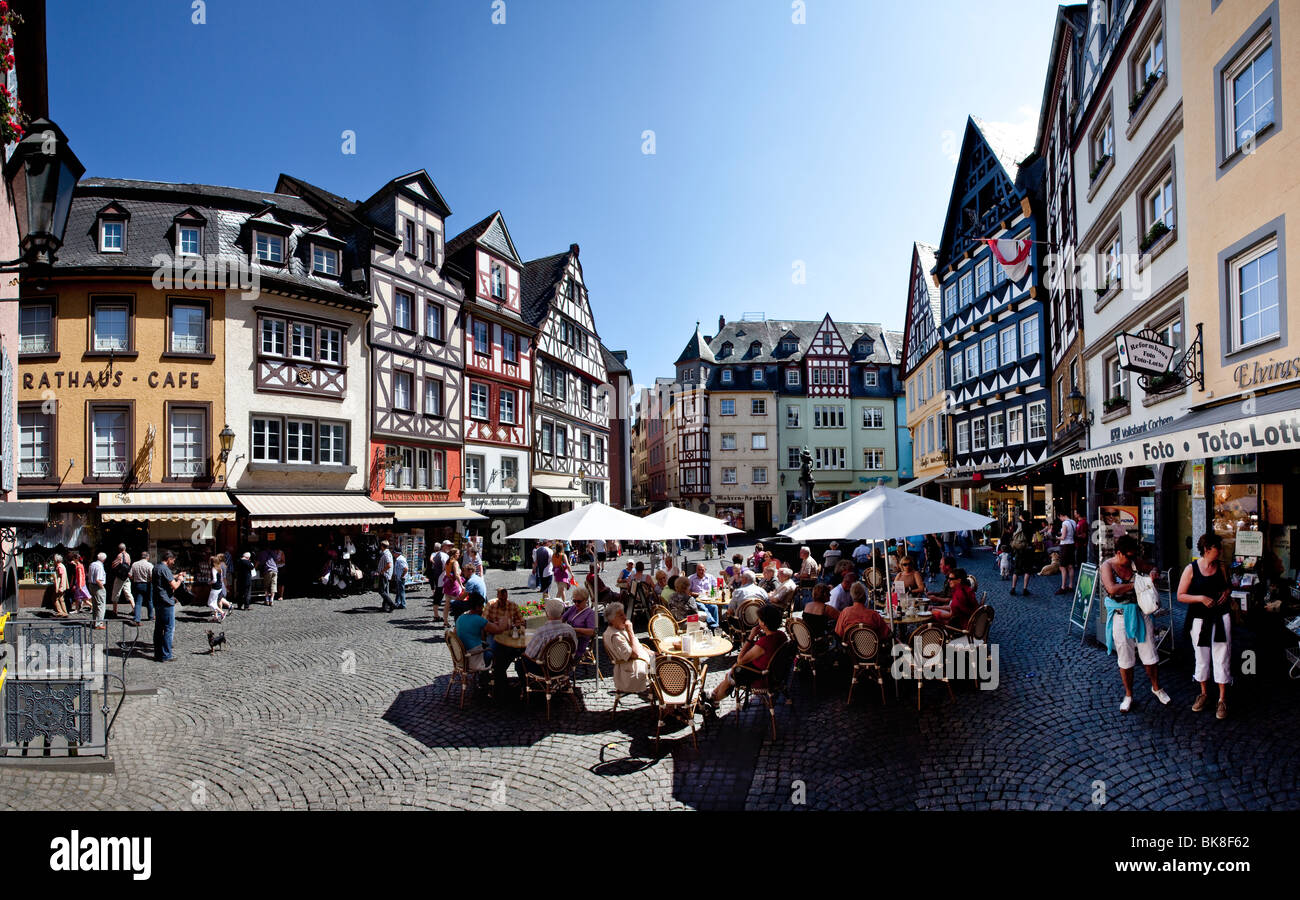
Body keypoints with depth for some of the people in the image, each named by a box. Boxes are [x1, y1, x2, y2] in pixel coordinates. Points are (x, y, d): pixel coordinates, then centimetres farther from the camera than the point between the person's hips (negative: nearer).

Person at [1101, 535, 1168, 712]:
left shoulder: (1135, 562, -1)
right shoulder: (1107, 566, -14)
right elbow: (1112, 588, -29)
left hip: (1140, 612, 4)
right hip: (1120, 616, -4)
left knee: (1150, 655, 12)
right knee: (1125, 659, 8)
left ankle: (1156, 688, 36)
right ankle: (1128, 696, 24)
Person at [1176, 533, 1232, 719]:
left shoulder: (1221, 566, 3)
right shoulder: (1191, 569, -8)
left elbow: (1228, 585, 19)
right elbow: (1180, 596, -7)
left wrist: (1227, 592, -2)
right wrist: (1201, 598, -20)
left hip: (1221, 617, 2)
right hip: (1199, 619, -2)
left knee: (1222, 657, 1)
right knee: (1202, 658, 10)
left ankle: (1222, 699, 12)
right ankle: (1204, 693, 27)